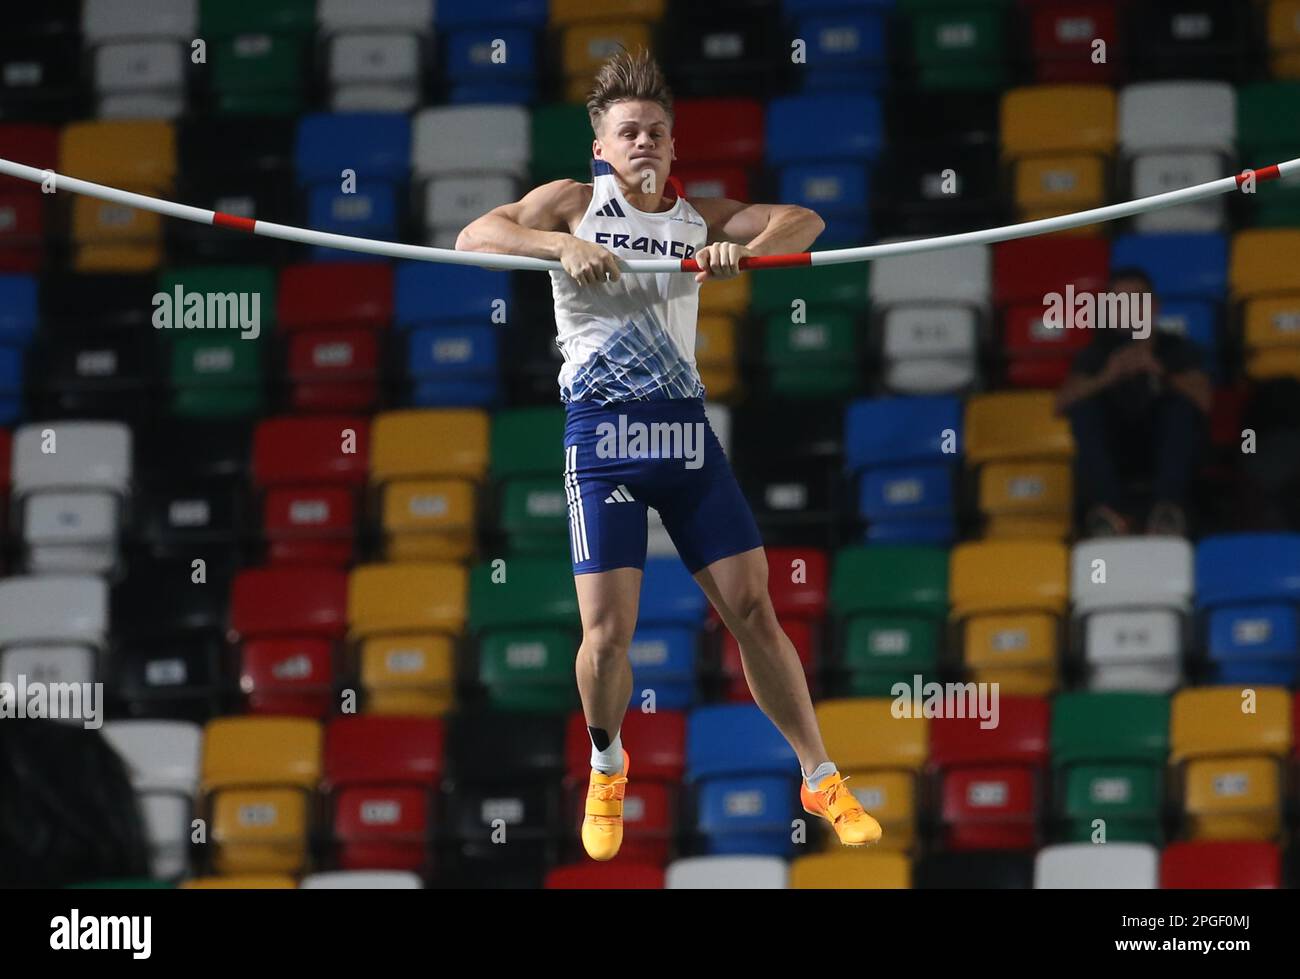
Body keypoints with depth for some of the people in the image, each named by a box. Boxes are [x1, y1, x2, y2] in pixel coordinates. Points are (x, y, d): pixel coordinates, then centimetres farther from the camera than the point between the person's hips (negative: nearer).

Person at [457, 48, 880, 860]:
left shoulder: (697, 216, 11)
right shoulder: (574, 203, 3)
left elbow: (804, 222, 4)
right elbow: (475, 237, -9)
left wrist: (747, 249, -17)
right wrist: (563, 245, -23)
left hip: (685, 430, 3)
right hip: (603, 432, -3)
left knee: (754, 609, 0)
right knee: (608, 632, -8)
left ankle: (821, 778, 9)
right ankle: (608, 766, 21)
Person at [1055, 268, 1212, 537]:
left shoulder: (1178, 350, 7)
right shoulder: (1097, 354, 10)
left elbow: (1204, 400, -13)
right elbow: (1062, 404, -8)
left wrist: (1160, 373, -30)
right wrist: (1106, 378, -27)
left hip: (1167, 452, -1)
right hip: (1115, 455, 1)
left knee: (1183, 404, -28)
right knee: (1085, 407, -24)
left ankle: (1168, 504, -44)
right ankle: (1114, 508, -40)